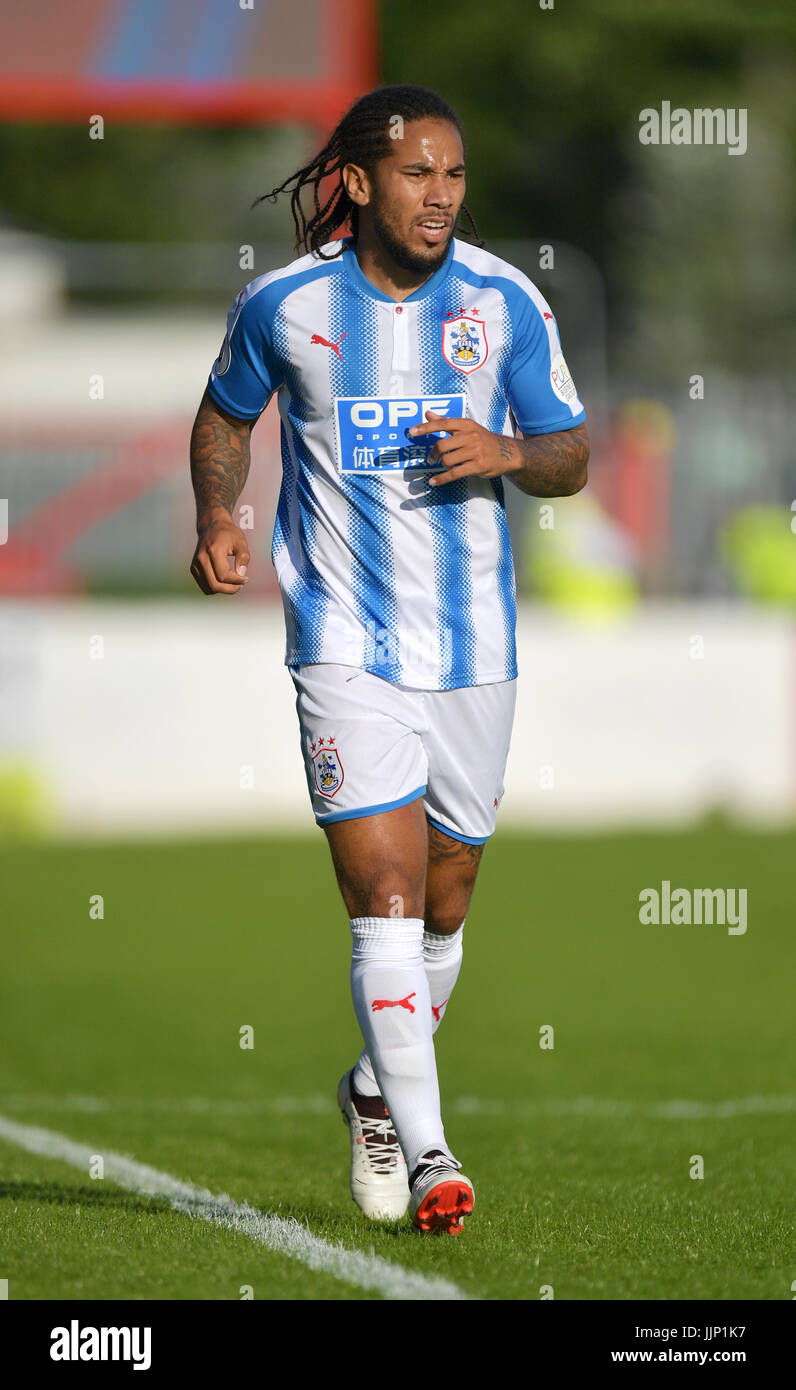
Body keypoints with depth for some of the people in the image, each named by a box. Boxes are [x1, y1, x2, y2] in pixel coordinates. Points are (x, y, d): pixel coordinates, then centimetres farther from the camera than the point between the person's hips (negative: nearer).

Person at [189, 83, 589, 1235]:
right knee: (384, 892, -15)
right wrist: (217, 516, -2)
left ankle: (380, 1090, 37)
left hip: (474, 648, 3)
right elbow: (226, 413, 15)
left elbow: (570, 459, 5)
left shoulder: (504, 300, -2)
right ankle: (425, 1147, -11)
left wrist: (505, 454, -17)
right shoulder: (285, 304, -4)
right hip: (346, 646, -3)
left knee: (444, 900, 13)